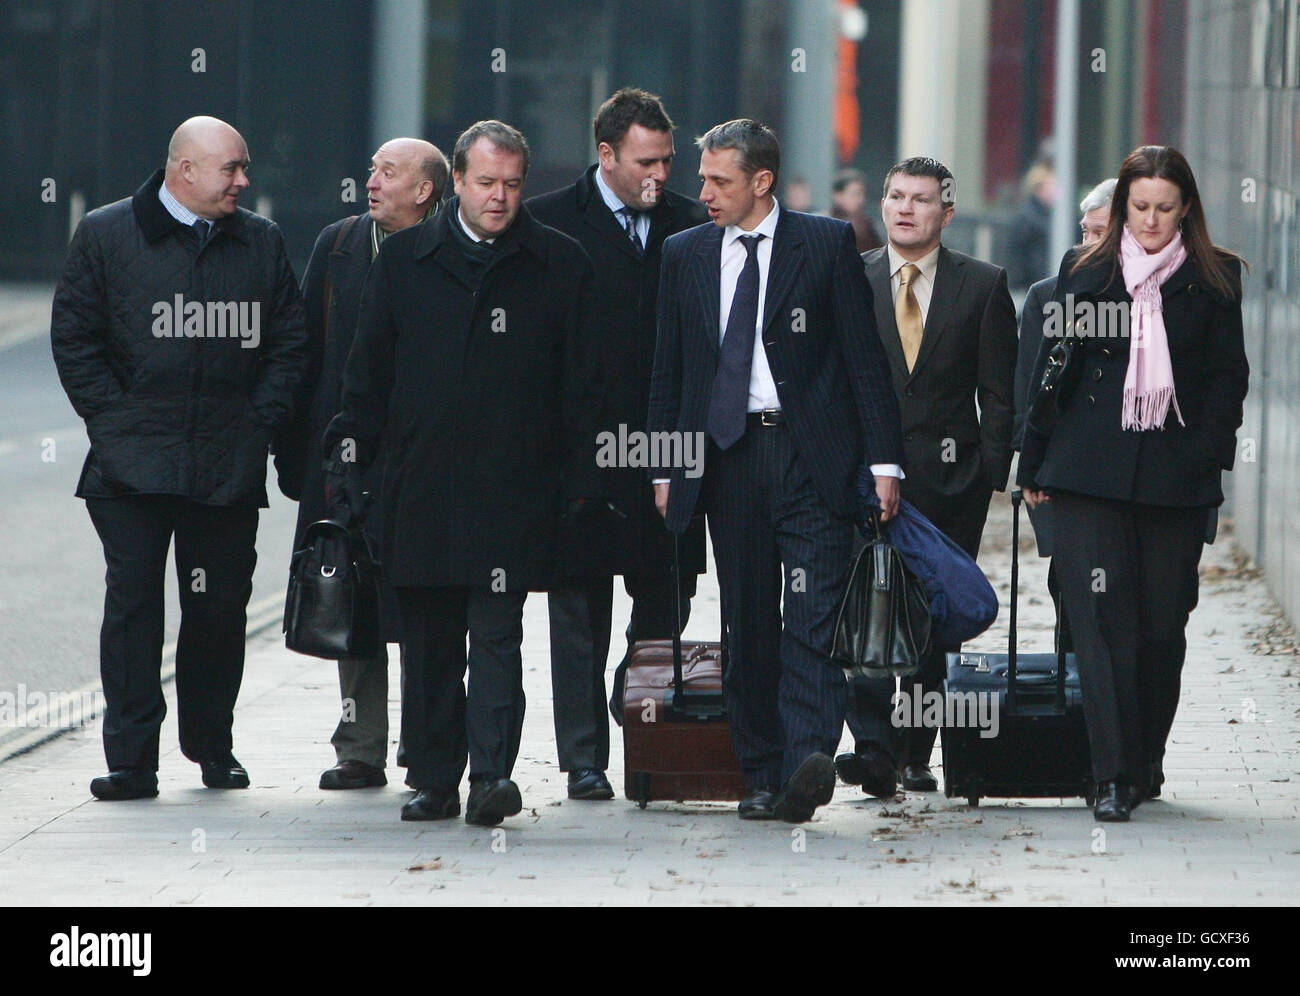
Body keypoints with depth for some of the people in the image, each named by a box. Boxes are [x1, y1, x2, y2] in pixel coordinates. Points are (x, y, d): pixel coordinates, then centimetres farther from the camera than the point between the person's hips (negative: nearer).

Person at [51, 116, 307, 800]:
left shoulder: (261, 244, 12)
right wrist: (114, 417, -5)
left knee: (220, 604, 5)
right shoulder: (105, 236, 3)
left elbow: (290, 340, 14)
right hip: (134, 462, -2)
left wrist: (261, 419, 2)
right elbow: (73, 338, 2)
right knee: (133, 601, -6)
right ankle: (131, 759, -4)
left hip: (230, 462, 2)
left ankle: (212, 745, 20)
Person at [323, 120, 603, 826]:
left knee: (496, 635, -10)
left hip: (513, 489, -2)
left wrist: (578, 477, 2)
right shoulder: (404, 258, 9)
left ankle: (492, 773, -14)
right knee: (428, 641, 7)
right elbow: (369, 370, 13)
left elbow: (580, 383, 7)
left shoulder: (559, 264, 5)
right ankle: (433, 780, 15)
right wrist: (352, 452, 5)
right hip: (420, 488, 2)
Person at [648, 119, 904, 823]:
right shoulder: (685, 255, 12)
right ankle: (760, 775, 10)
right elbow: (669, 370, 15)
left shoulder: (827, 244, 2)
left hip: (812, 455, -3)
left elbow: (864, 356, 1)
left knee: (812, 618, -13)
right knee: (747, 625, 4)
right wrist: (664, 470, 11)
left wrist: (883, 460, -3)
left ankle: (807, 764, -24)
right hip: (727, 456, 3)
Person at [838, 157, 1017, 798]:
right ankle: (873, 746, -22)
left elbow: (998, 392, 5)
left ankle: (916, 755, 13)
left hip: (949, 476, 0)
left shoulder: (983, 287, 6)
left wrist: (991, 474, -3)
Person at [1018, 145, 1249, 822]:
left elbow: (1228, 375, 6)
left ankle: (1147, 760, 21)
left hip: (1175, 479, 0)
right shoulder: (1083, 272, 8)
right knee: (1103, 621, -9)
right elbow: (1051, 367, 10)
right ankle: (1113, 777, -10)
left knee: (1163, 625, 4)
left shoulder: (1214, 280, 7)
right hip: (1091, 474, 0)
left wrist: (1206, 454, -7)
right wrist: (1035, 467, 7)